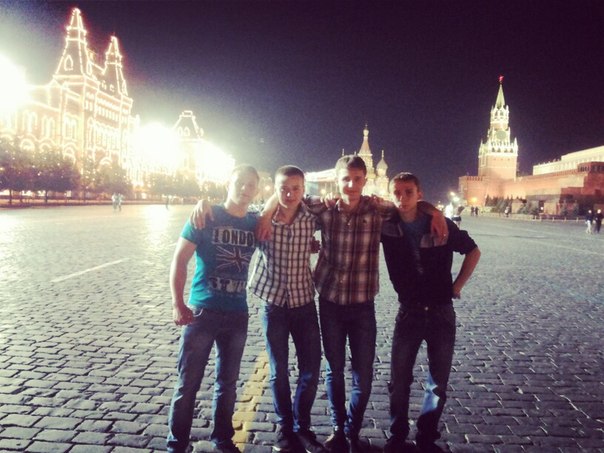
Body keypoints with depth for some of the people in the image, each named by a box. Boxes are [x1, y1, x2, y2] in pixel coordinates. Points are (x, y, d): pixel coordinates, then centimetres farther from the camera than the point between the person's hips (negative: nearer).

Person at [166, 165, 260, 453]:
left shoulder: (256, 223, 3)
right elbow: (179, 259, -8)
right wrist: (177, 304, -16)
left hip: (237, 315, 4)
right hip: (202, 311, -4)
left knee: (228, 382, 16)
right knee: (188, 382, 4)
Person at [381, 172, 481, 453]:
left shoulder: (442, 225, -9)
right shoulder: (387, 227, -8)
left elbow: (473, 252, 6)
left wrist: (457, 286, 1)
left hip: (442, 313, 0)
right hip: (408, 313, 0)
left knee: (439, 382, 9)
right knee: (399, 380, 5)